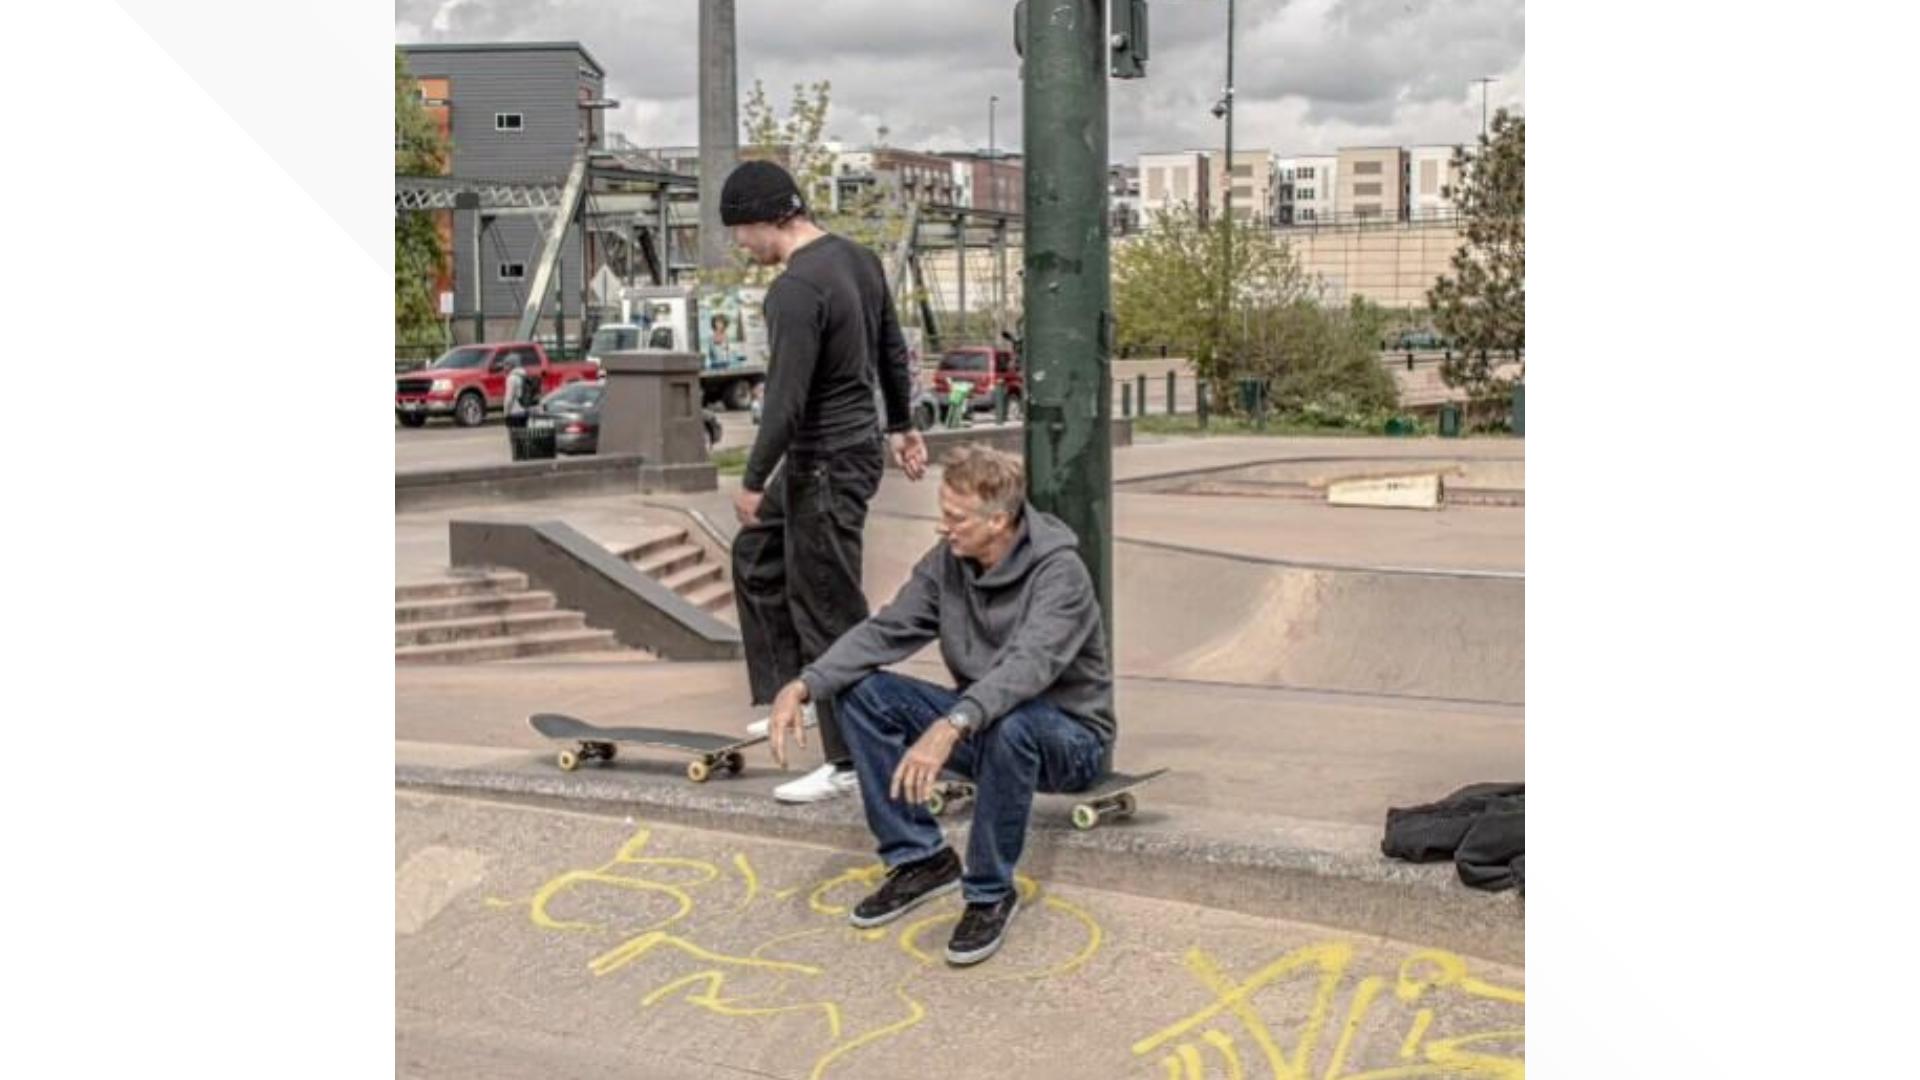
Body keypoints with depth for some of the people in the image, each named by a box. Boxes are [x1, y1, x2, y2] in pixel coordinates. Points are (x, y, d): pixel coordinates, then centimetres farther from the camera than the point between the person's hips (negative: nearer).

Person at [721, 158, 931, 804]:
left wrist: (753, 482, -14)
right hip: (856, 442, 10)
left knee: (827, 612, -3)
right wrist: (901, 426, 26)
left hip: (828, 461, -10)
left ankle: (849, 761, 5)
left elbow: (785, 400, -24)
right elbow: (892, 351, 17)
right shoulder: (858, 259, 7)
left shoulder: (795, 291, -23)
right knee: (757, 556, 24)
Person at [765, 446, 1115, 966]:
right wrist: (804, 685, -22)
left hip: (1070, 738, -6)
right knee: (861, 693, -10)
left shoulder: (1059, 572, -25)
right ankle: (921, 859, -1)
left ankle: (991, 894, -19)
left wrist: (952, 726, -56)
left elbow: (1029, 665, -41)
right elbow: (886, 630, -6)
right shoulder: (948, 561, -5)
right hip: (981, 724, 6)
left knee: (1007, 726, -40)